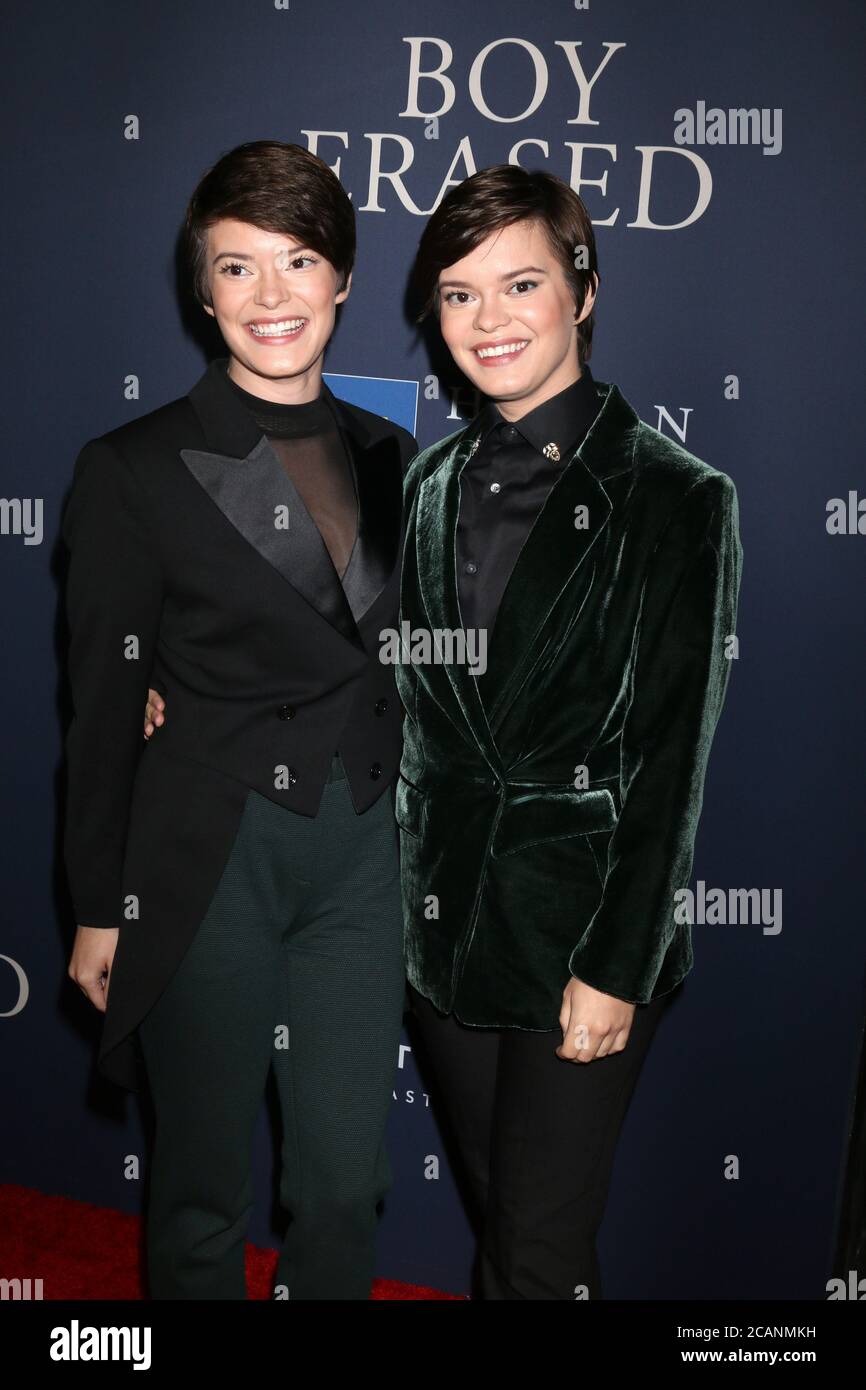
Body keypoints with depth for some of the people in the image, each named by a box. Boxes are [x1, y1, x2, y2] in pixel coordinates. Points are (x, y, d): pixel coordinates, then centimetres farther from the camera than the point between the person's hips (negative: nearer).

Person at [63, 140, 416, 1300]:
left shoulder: (388, 458, 7)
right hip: (209, 858, -4)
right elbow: (103, 704, -5)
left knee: (346, 1180, 15)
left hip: (363, 847, 4)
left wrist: (414, 843, 7)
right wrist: (102, 908, -4)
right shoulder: (136, 468, -6)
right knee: (204, 1191, 12)